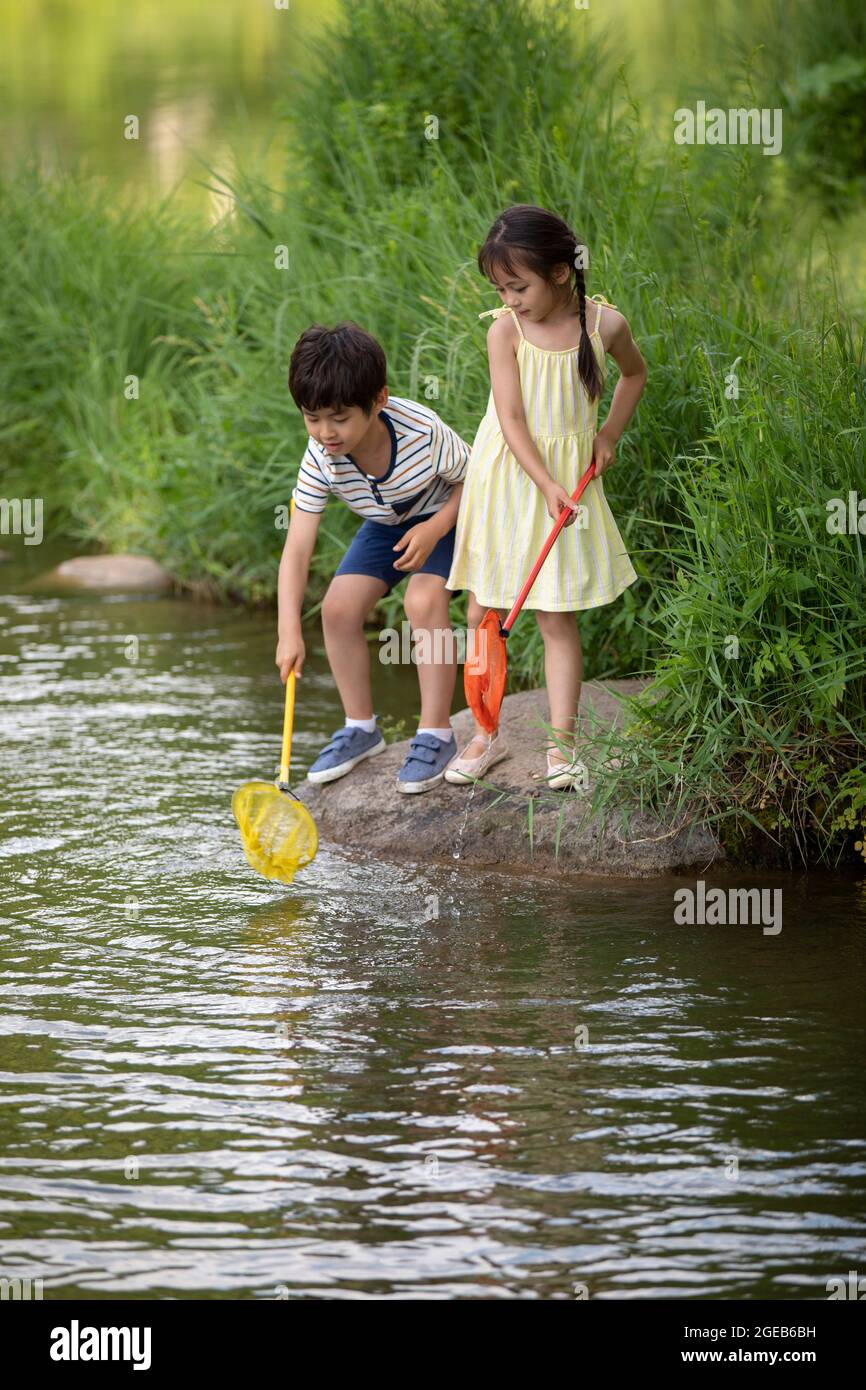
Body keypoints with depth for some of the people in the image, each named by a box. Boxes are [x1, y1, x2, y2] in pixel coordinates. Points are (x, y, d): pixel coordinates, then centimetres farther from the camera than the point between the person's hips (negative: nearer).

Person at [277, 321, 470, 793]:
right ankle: (360, 727, 10)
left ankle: (436, 733, -17)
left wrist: (433, 529, -34)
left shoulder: (423, 433, -36)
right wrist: (288, 630, -38)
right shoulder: (320, 460, -28)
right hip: (385, 524, 4)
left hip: (446, 518, -4)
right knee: (339, 606, -10)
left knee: (424, 600, -28)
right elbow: (297, 546, -29)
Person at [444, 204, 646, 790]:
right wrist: (546, 485, -25)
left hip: (569, 475, 0)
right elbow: (512, 420, -15)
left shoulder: (605, 324, -7)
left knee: (560, 619, 0)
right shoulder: (505, 330, -11)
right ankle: (487, 733, 17)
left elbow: (635, 373, 16)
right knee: (483, 614, 4)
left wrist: (608, 436, 4)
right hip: (508, 474, 0)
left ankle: (561, 743, 4)